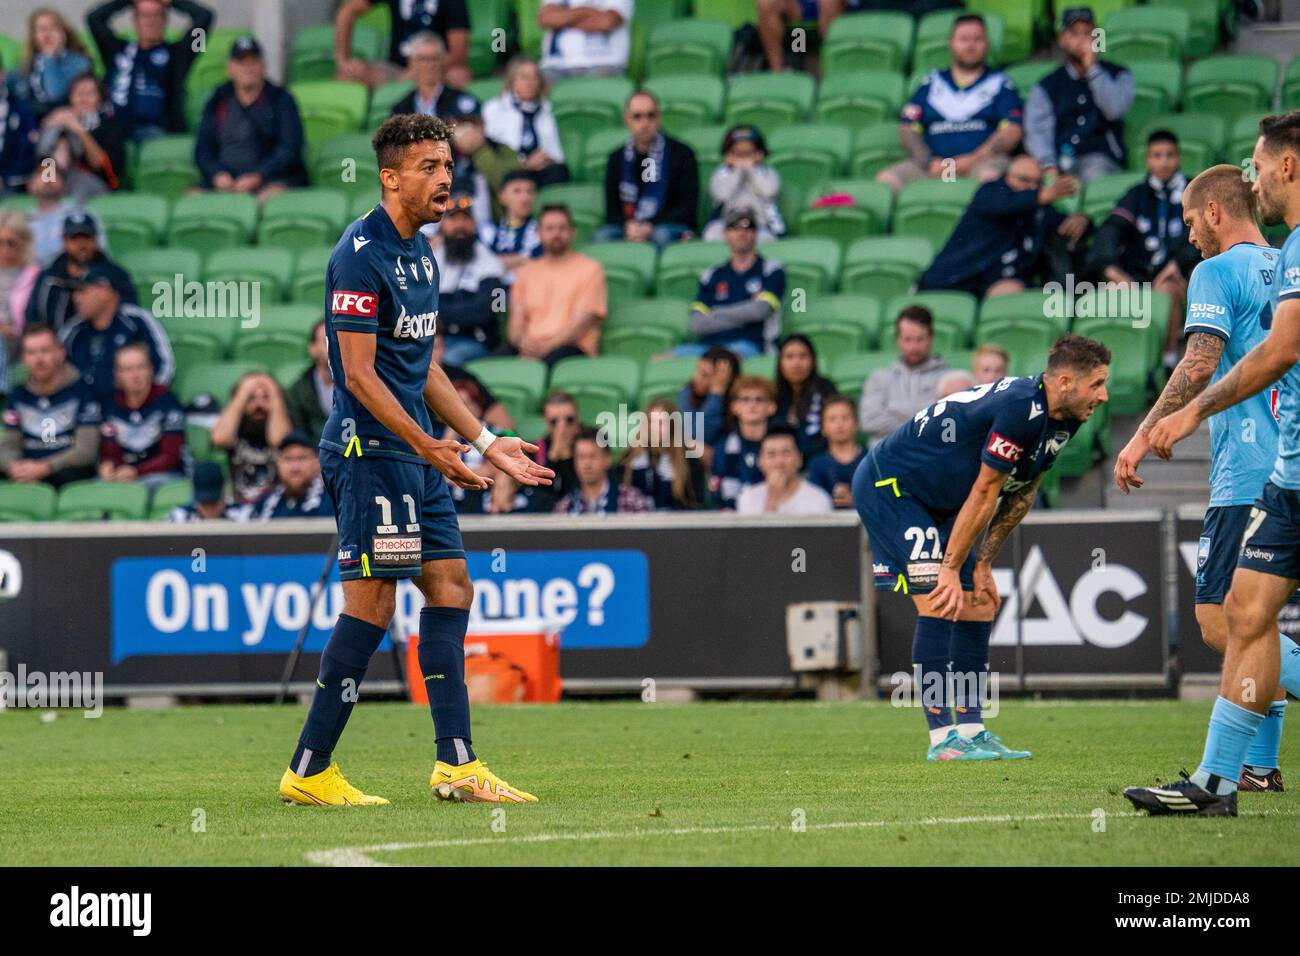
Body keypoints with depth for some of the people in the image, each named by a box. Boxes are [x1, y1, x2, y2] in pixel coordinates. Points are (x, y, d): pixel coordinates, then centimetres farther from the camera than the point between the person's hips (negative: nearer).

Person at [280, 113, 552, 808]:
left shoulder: (420, 251, 16)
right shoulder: (360, 254, -13)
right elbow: (359, 372, -18)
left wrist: (485, 444, 21)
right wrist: (426, 444, -25)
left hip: (417, 453, 10)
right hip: (369, 446, -10)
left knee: (450, 587, 6)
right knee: (372, 601, -9)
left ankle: (457, 765, 7)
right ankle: (308, 772, -4)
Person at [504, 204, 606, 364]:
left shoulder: (590, 269, 9)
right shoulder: (526, 272, 25)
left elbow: (583, 322, -2)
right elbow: (516, 320, 17)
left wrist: (547, 346, -15)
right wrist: (521, 341, -9)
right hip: (529, 348, 4)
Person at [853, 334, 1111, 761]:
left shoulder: (1059, 422, 0)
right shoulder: (1020, 409, -29)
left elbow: (1021, 494, 9)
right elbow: (984, 493, -24)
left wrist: (982, 564, 7)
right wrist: (951, 569, -19)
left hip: (937, 504, 10)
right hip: (888, 485, -10)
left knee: (977, 607, 5)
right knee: (939, 605, -18)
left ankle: (971, 730, 8)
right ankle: (942, 737, -17)